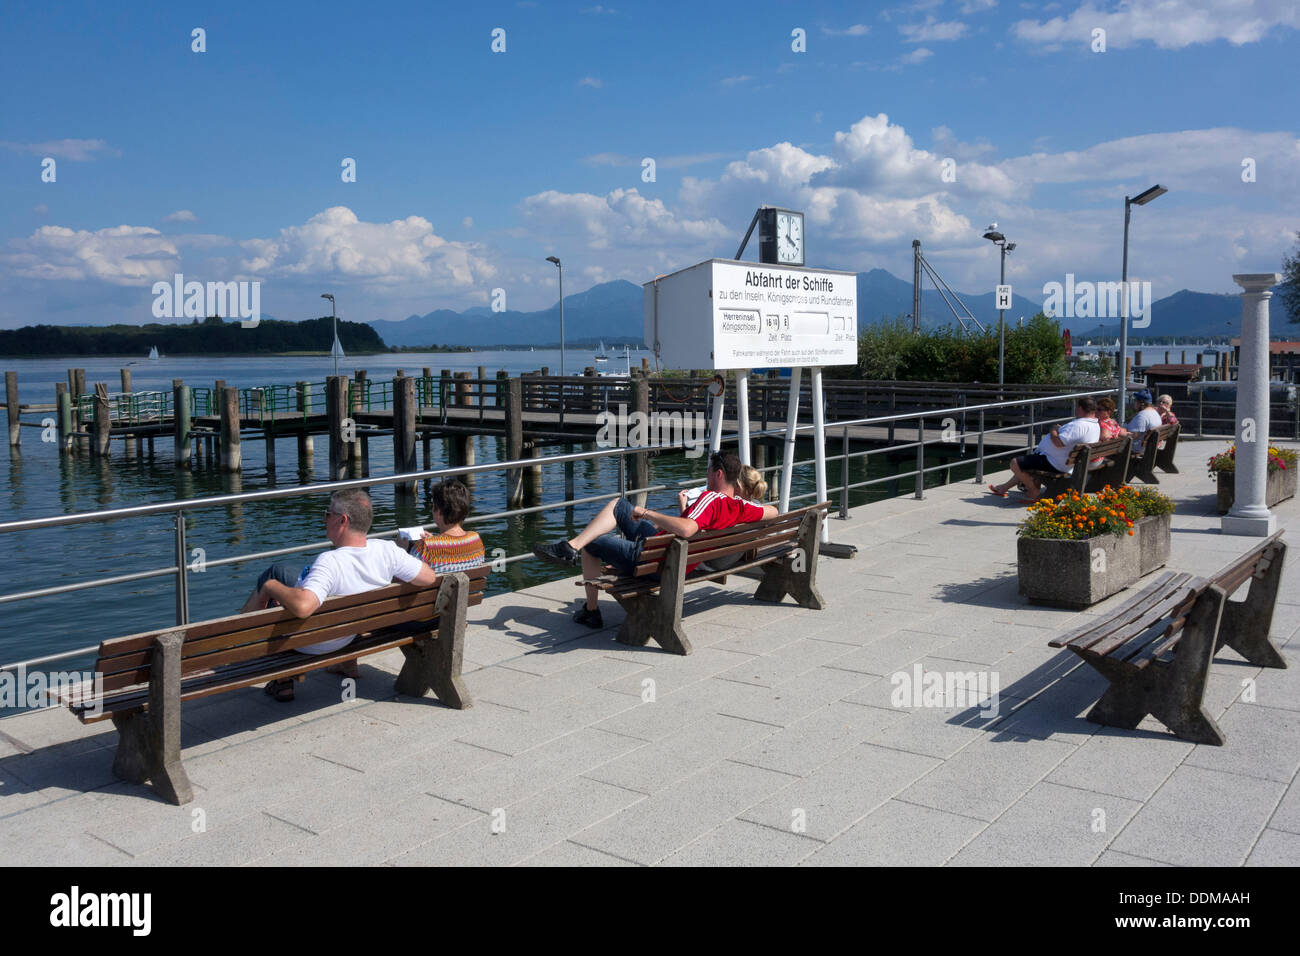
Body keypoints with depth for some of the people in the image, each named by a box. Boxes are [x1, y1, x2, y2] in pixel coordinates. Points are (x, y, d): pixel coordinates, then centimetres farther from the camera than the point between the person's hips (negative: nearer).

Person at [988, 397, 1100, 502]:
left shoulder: (1078, 426, -27)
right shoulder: (1096, 426, 8)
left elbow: (1058, 443, -34)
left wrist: (1053, 430, -14)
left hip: (1054, 463, -11)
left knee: (1015, 463, -10)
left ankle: (1035, 491, 3)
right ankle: (1004, 487, 35)